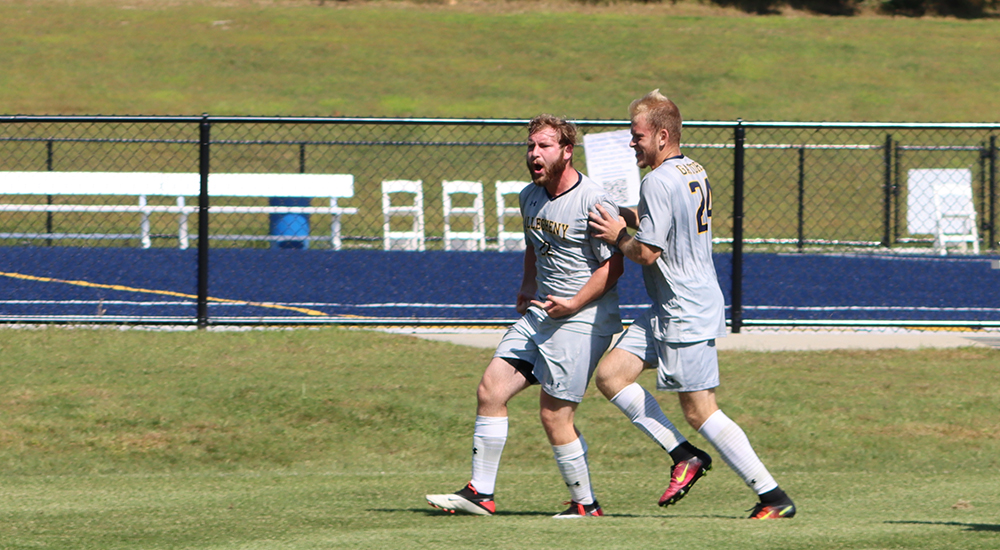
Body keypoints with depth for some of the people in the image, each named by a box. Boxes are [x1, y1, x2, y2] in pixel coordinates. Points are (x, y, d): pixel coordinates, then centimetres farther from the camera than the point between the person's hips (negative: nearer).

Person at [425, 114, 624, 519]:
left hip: (583, 319, -8)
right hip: (539, 314, 8)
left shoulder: (594, 203, -16)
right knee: (490, 391, 1)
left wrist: (573, 304, -19)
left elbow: (613, 265, -15)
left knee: (554, 415, -8)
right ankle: (480, 493, 8)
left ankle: (585, 504, 7)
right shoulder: (530, 197, 10)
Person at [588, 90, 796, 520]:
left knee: (700, 411, -7)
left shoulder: (659, 182, -18)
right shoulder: (695, 173, 12)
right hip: (668, 310, 10)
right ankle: (683, 455, 8)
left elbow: (647, 252, -21)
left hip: (686, 314, -10)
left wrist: (616, 236, -3)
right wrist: (628, 218, 15)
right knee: (610, 375, 7)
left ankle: (773, 497, -5)